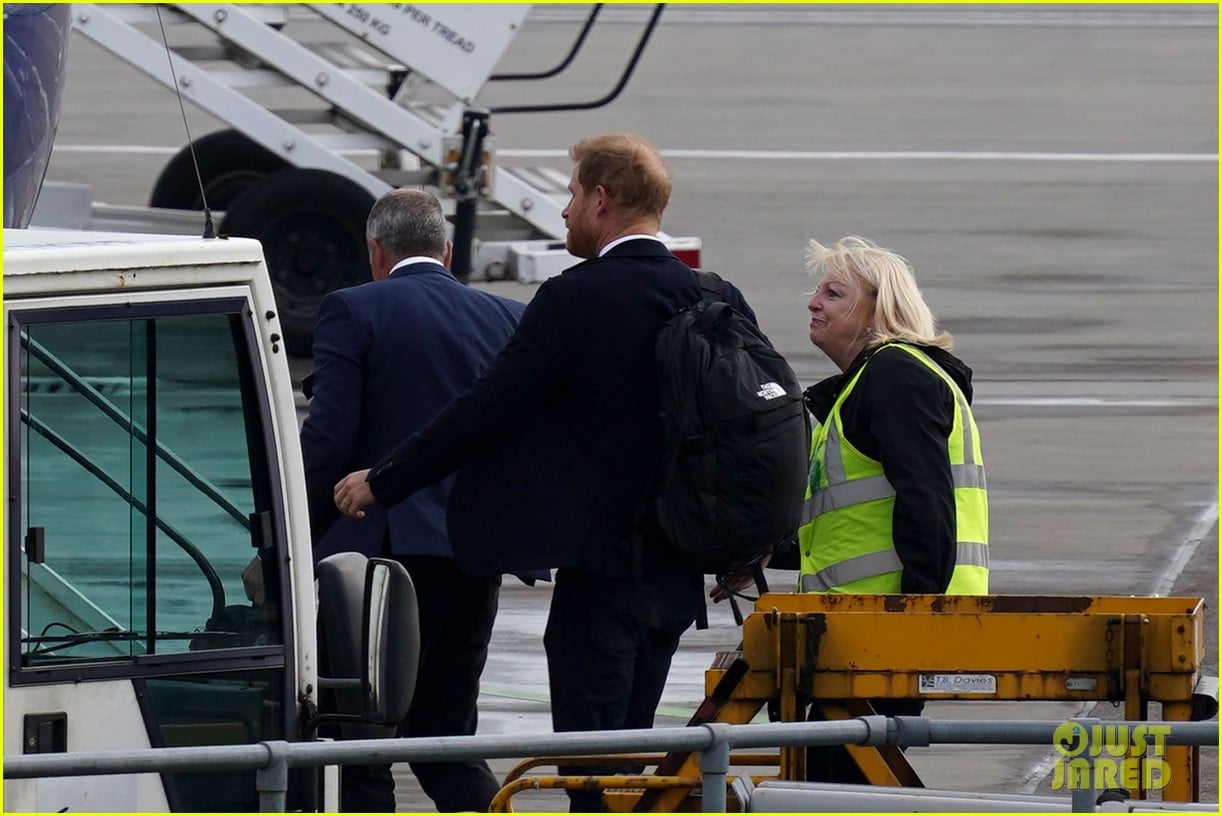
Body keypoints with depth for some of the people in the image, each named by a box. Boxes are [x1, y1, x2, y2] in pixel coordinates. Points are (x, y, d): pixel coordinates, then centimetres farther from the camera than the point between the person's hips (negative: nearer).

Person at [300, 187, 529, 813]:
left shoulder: (353, 313, -4)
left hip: (388, 547, -5)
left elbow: (327, 439, -10)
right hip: (477, 558, 5)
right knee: (449, 741, 15)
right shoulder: (507, 320, 10)